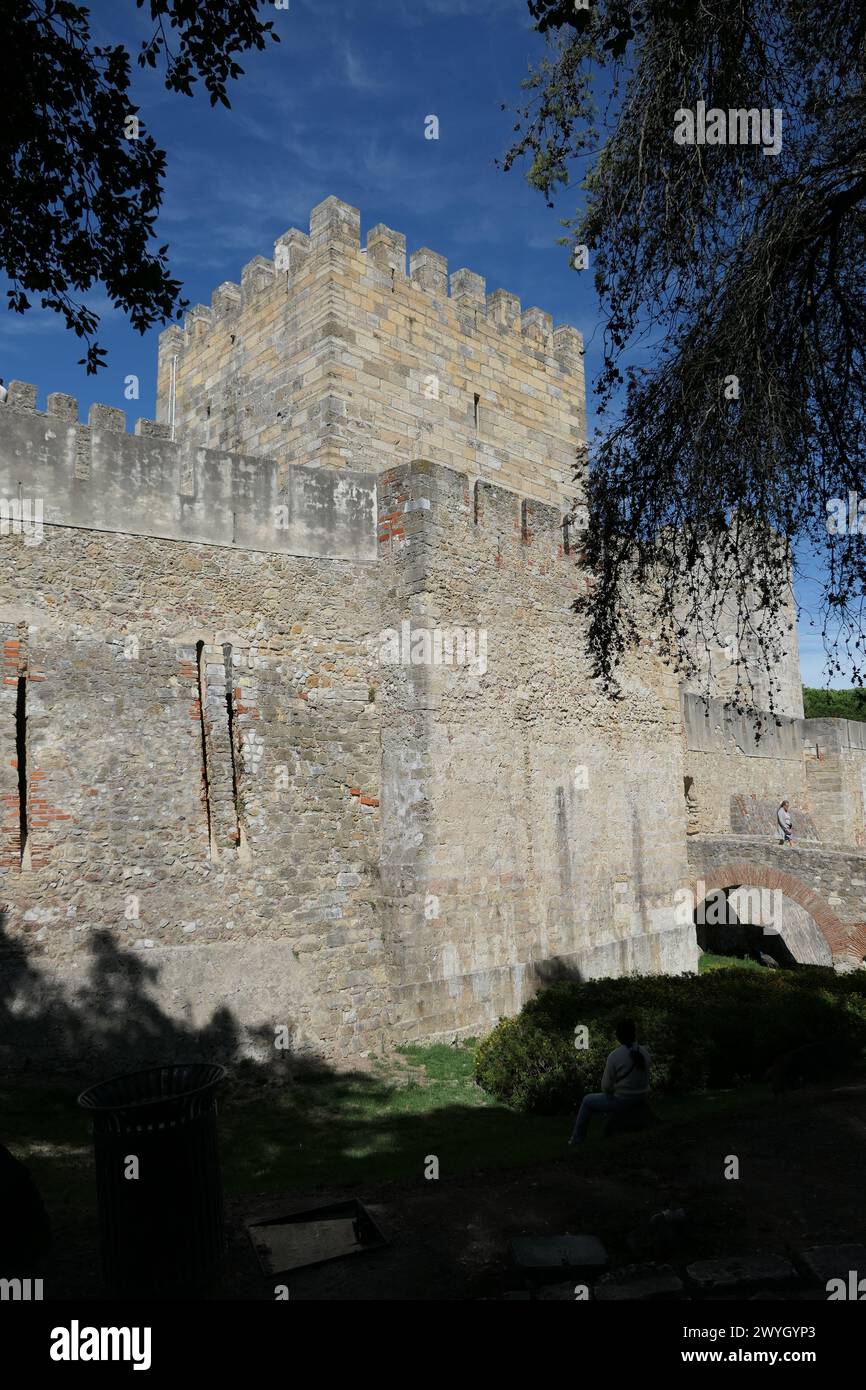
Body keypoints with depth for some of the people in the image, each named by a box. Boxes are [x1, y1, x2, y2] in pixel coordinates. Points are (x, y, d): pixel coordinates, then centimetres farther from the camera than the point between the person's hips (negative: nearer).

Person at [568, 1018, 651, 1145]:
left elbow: (606, 1086, -16)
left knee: (587, 1101, 21)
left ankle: (577, 1139, 31)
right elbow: (644, 1078, 7)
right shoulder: (645, 1052, -7)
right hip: (641, 1099, 6)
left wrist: (608, 1092, 6)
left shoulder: (614, 1056, -25)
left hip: (621, 1101, -6)